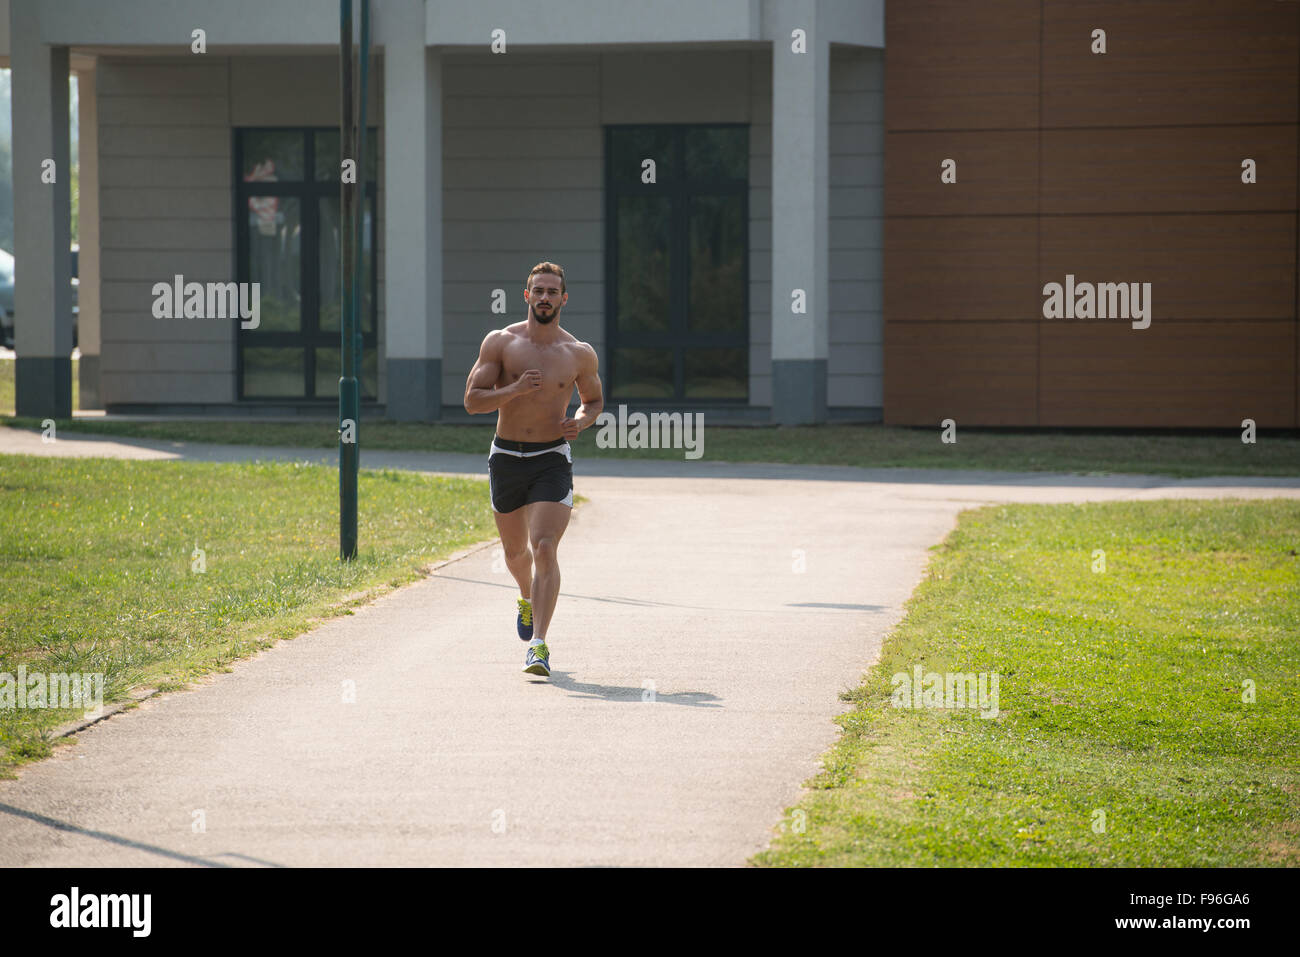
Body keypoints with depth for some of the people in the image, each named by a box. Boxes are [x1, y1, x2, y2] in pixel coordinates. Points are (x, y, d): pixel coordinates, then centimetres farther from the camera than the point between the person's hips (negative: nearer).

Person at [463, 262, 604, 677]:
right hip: (505, 457, 2)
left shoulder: (579, 354, -1)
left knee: (544, 548, -18)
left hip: (552, 460, -2)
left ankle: (539, 645, -21)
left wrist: (581, 422, -6)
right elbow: (472, 400, -7)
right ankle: (527, 597, 52)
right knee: (515, 549, 17)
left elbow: (595, 399, 17)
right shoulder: (500, 342, -3)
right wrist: (515, 389, -23)